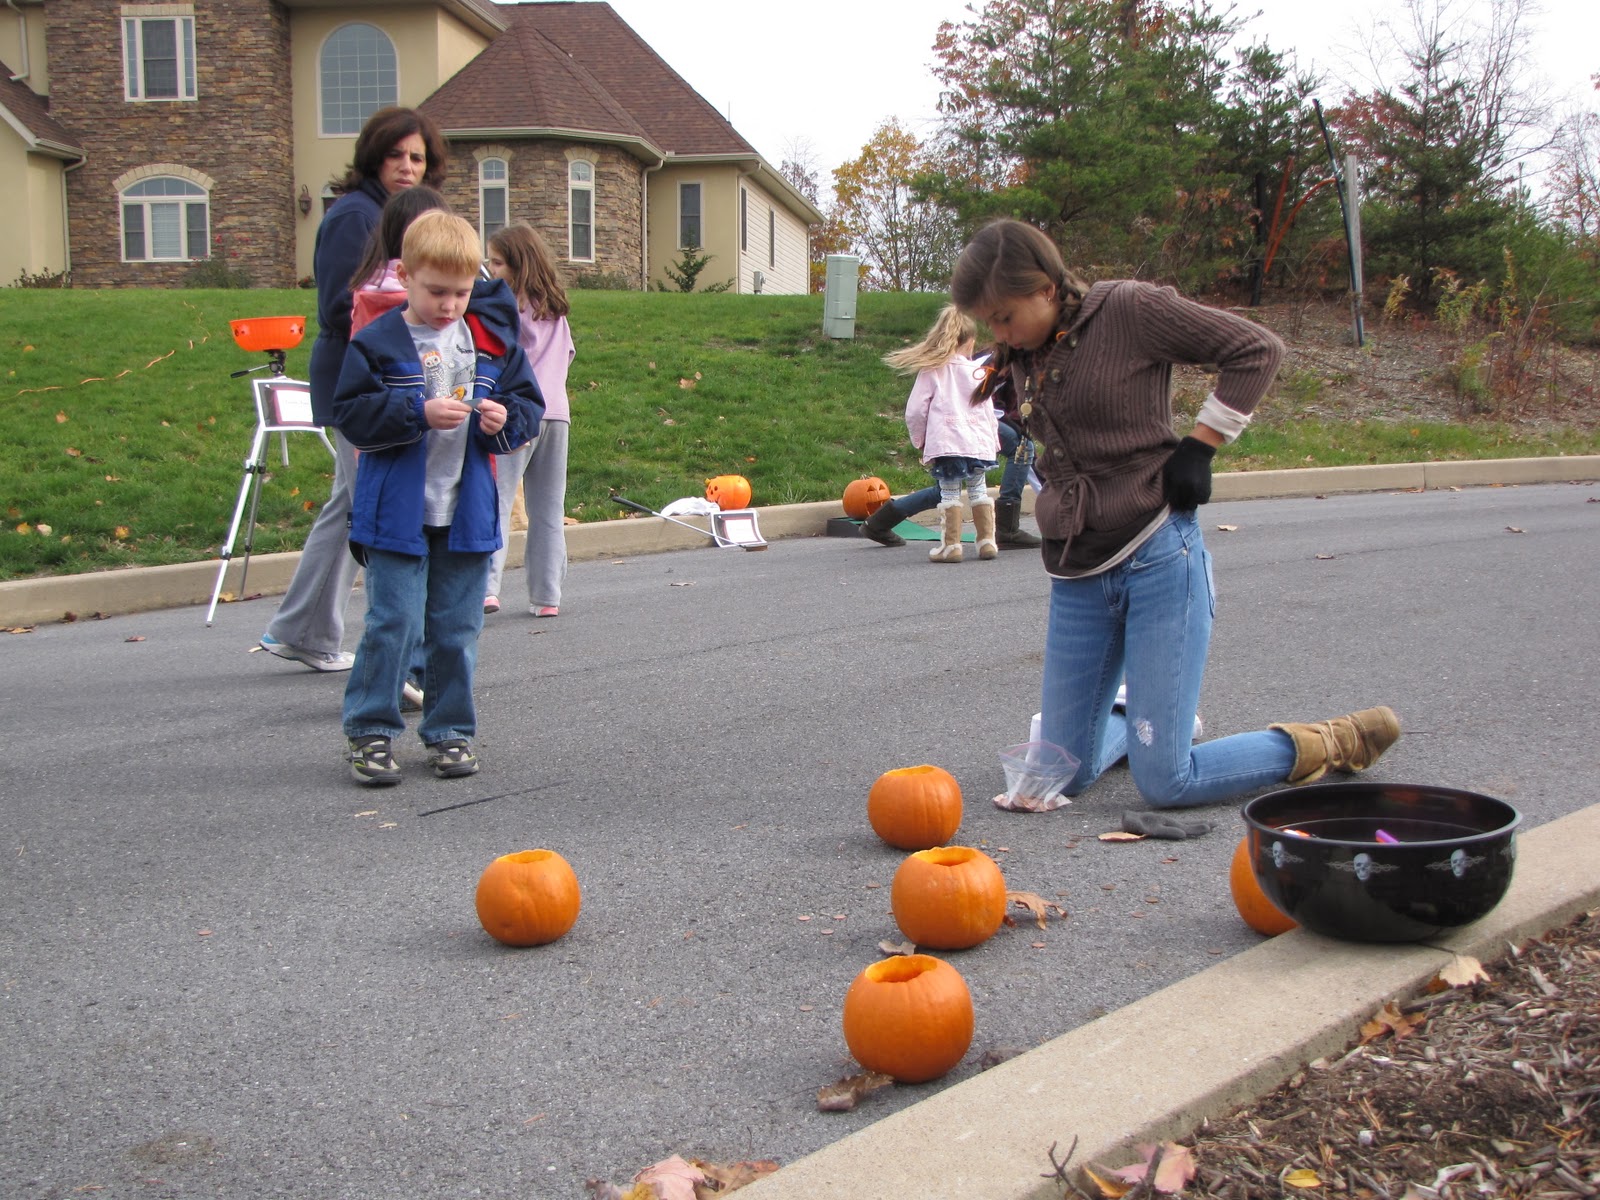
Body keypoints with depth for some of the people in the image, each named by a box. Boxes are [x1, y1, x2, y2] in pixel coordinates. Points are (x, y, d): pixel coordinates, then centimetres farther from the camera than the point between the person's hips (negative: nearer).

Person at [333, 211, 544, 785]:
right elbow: (351, 413, -11)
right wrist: (420, 414, -21)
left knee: (457, 629, 9)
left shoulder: (492, 340, 7)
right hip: (396, 513, -3)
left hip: (467, 513, 3)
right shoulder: (377, 343, -4)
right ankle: (371, 732, 8)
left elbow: (529, 407, 11)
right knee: (393, 622, -4)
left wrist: (505, 419, -11)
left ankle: (449, 732, 21)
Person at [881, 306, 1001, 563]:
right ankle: (987, 540, 15)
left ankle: (951, 545, -1)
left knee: (949, 493, 3)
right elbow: (988, 411, 13)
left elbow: (915, 411, 2)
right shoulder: (976, 372, 10)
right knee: (978, 490, 15)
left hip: (944, 443, -2)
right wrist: (993, 441, 24)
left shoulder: (930, 371, 5)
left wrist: (920, 442, 15)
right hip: (978, 442, 2)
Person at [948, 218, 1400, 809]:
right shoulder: (1021, 355, 9)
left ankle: (1326, 744, 13)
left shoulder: (1128, 309, -10)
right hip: (1075, 576, 7)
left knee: (1165, 783, -10)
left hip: (1156, 558, -7)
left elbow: (1258, 349, -7)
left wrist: (1199, 446, -11)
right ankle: (1133, 724, 39)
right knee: (1062, 776, 6)